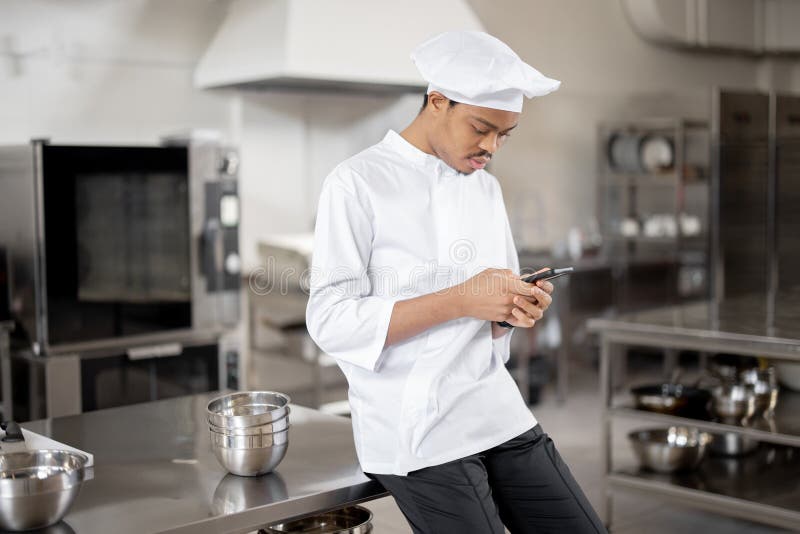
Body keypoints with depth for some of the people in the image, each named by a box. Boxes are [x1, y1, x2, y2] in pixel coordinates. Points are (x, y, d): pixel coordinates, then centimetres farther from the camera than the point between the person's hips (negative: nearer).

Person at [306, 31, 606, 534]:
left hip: (498, 410, 6)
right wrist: (461, 300, -21)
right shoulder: (357, 184, -8)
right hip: (416, 429, -6)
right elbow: (330, 321, -14)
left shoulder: (487, 188, 12)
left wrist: (516, 311, -7)